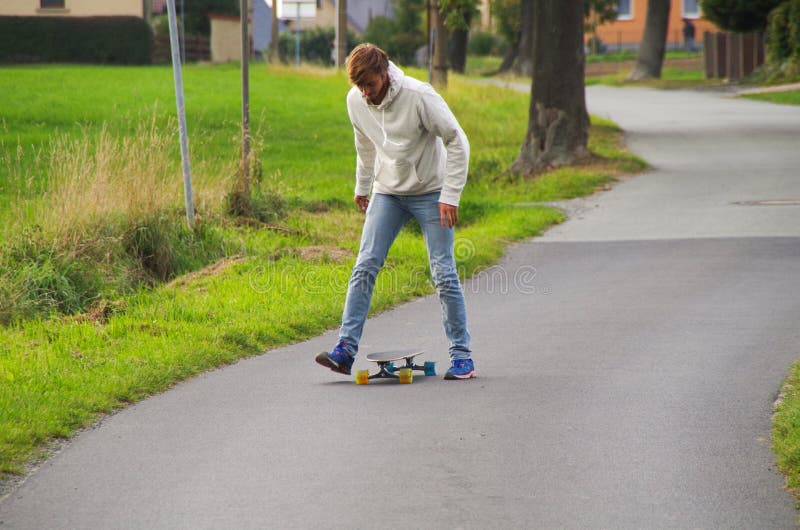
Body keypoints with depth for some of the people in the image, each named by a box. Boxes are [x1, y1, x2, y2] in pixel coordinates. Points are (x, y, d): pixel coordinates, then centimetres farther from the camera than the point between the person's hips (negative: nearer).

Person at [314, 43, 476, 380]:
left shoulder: (419, 96, -22)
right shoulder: (356, 101, -7)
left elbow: (457, 142, -15)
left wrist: (451, 195, -18)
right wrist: (362, 186, 21)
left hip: (430, 192, -4)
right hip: (387, 192, 4)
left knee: (444, 273, -6)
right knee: (365, 267, -8)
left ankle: (462, 355, 2)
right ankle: (346, 349, -10)